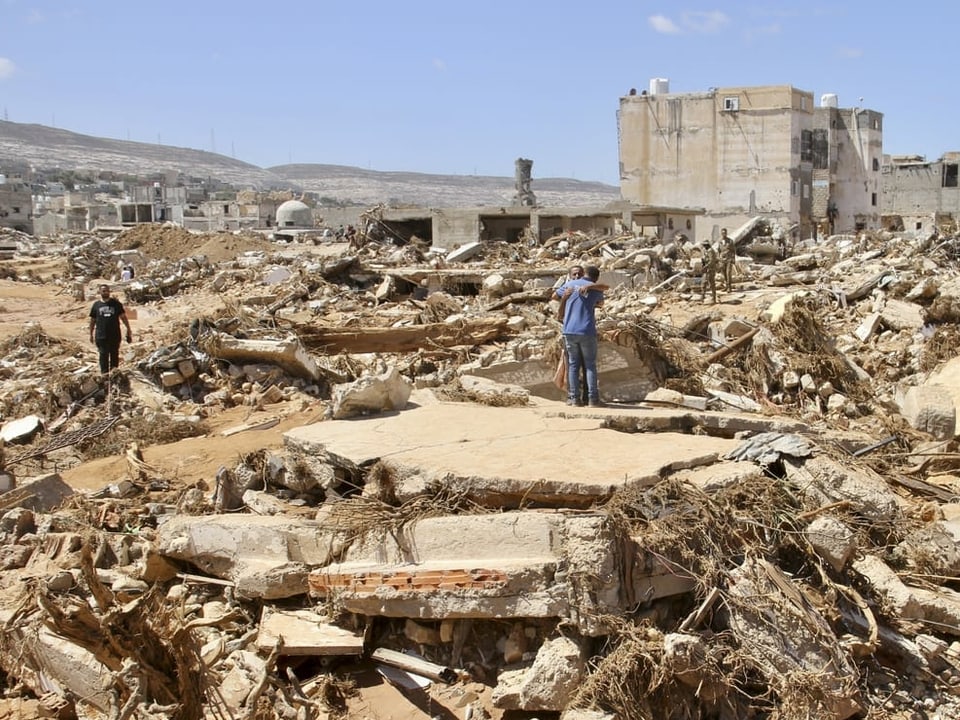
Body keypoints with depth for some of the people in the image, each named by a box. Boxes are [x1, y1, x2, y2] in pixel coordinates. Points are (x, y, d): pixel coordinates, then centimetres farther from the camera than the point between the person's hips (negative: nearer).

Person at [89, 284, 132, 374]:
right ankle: (104, 373, 2)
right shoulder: (96, 305, 6)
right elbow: (92, 320, 12)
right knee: (103, 355, -2)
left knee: (114, 355, 5)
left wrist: (128, 329, -3)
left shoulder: (116, 304, 5)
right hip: (101, 336, 0)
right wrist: (91, 334, 11)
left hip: (115, 335, 0)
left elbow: (123, 317, 5)